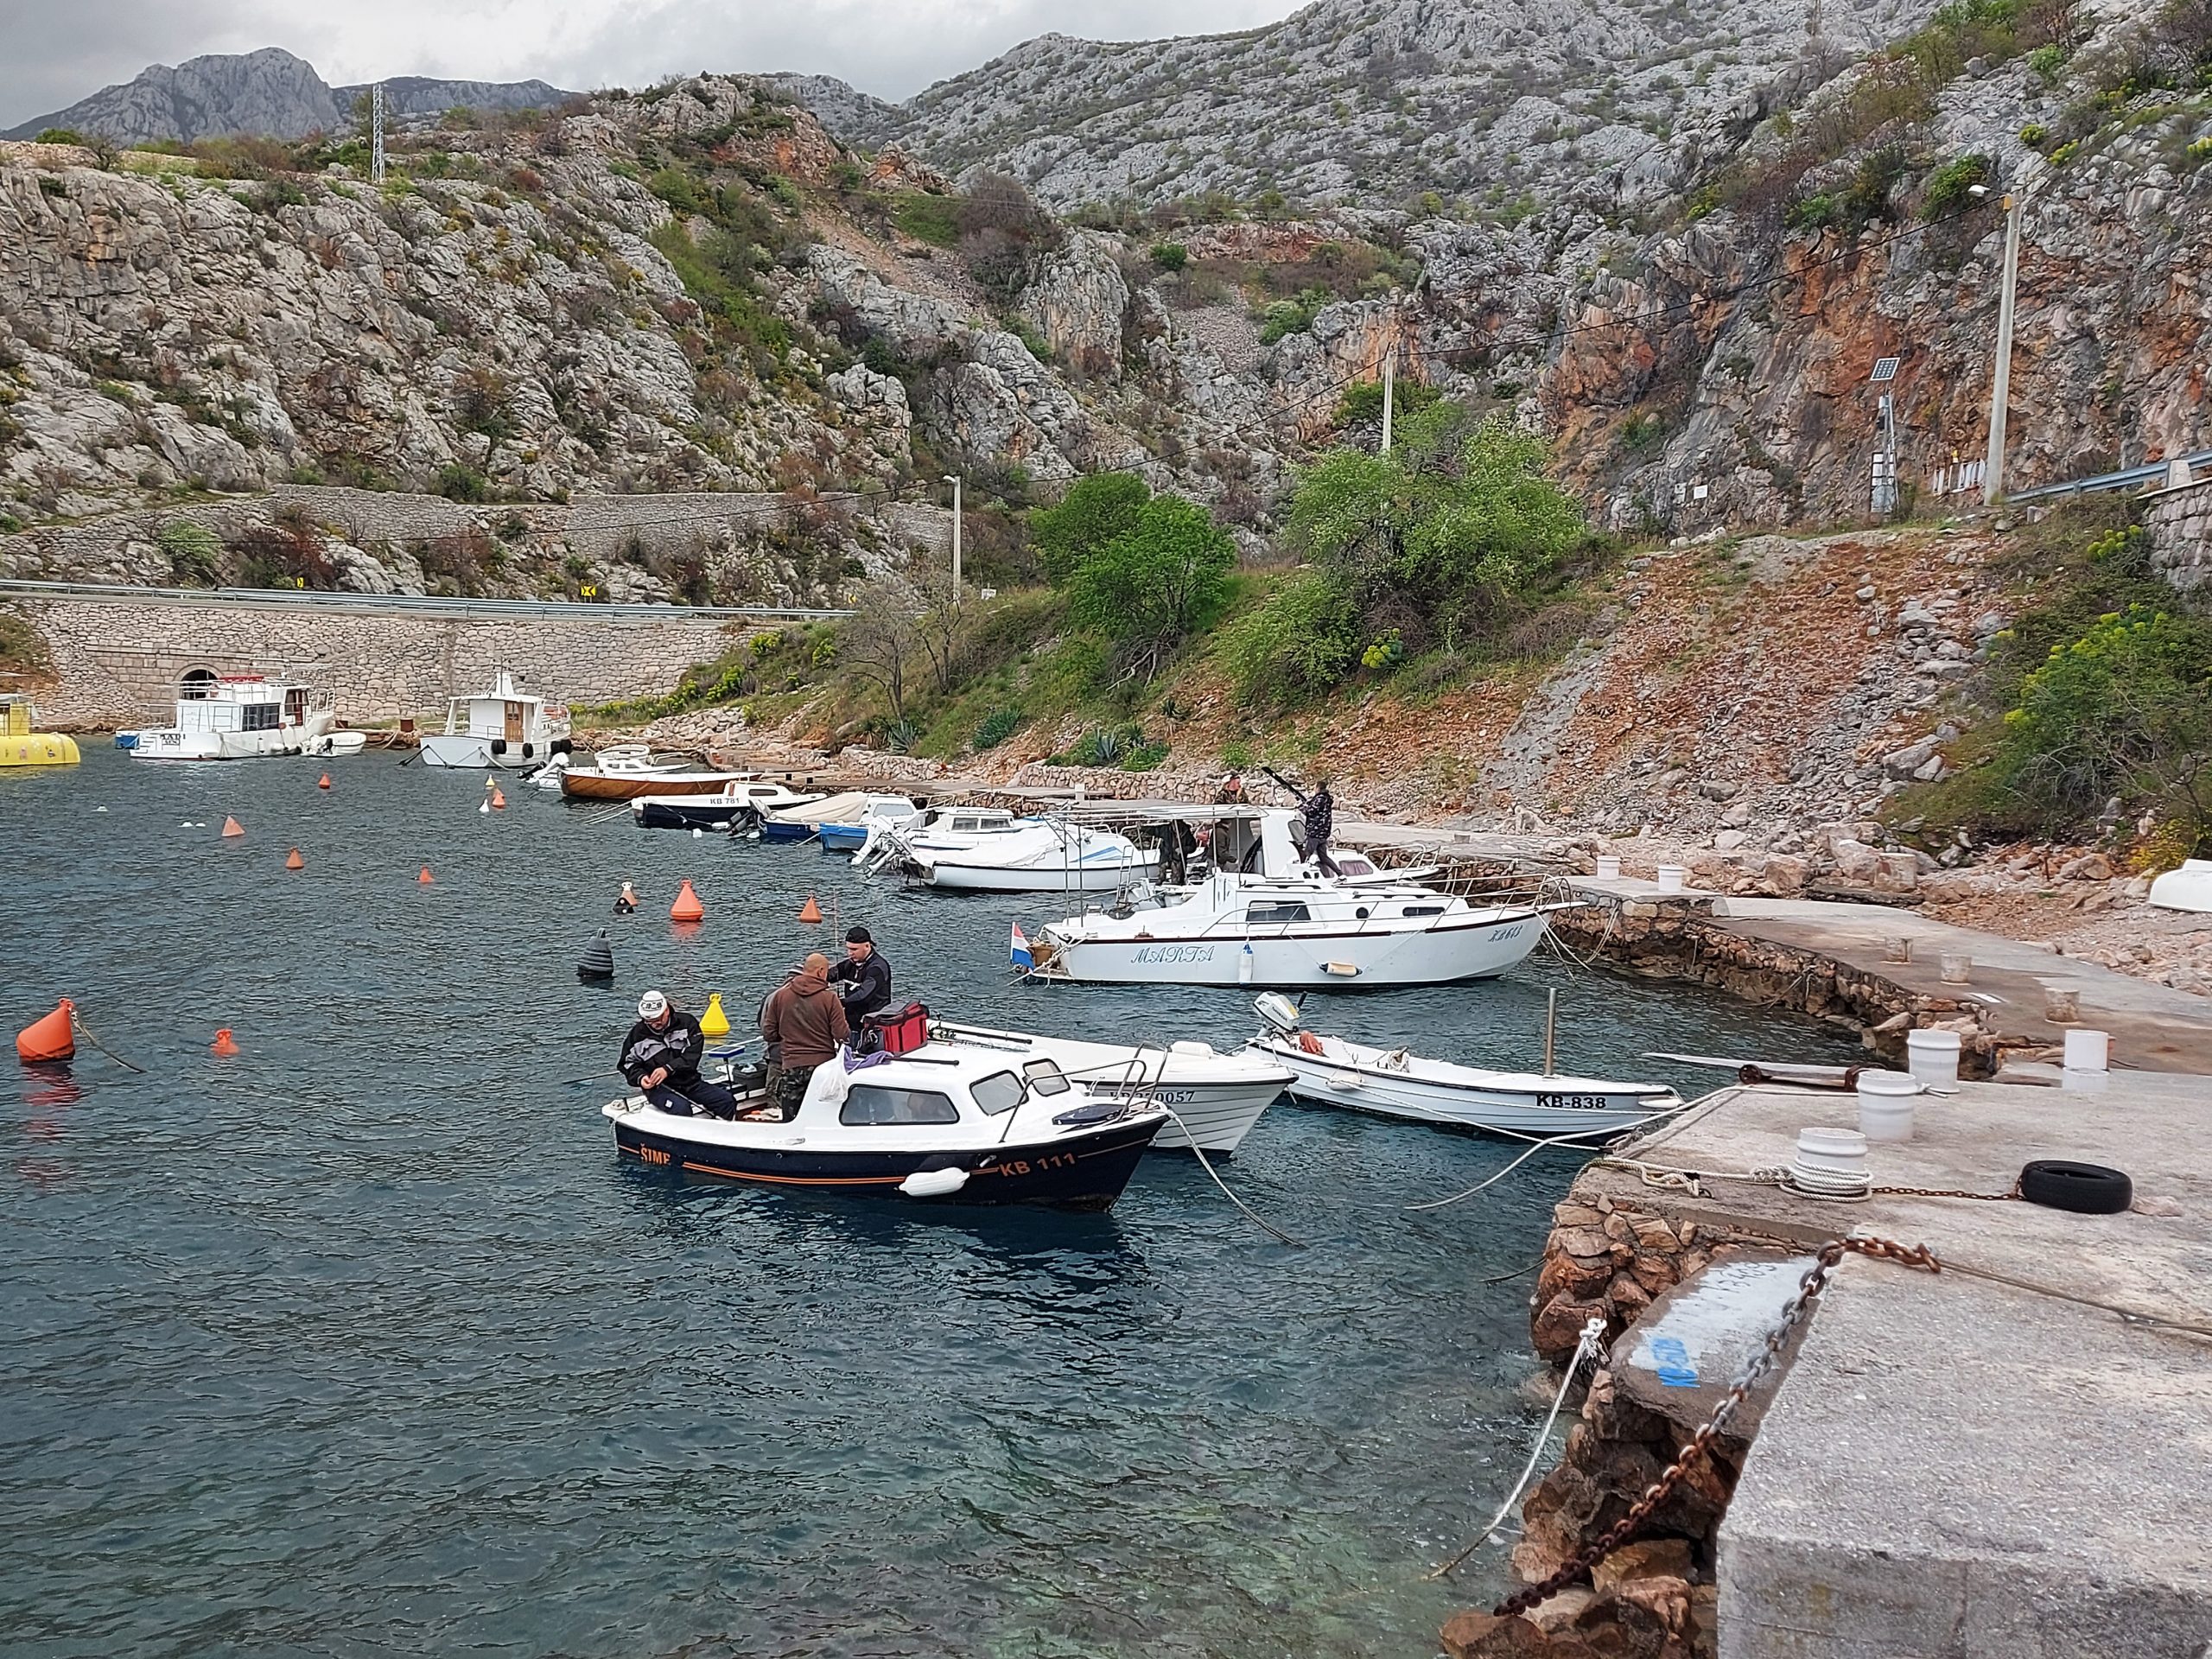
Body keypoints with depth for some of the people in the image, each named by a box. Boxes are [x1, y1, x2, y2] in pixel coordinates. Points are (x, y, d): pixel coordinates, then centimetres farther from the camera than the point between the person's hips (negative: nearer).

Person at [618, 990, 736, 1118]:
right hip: (658, 1087, -3)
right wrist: (640, 1078, -10)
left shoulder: (686, 1022, 0)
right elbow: (628, 1063, 12)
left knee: (727, 1101, -15)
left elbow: (692, 1055, -9)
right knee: (682, 1108, -36)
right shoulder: (637, 1033, 3)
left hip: (690, 1082, 3)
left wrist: (668, 1069, -21)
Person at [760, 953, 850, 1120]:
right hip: (823, 1065, -2)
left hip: (791, 1067, 2)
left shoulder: (780, 995, 0)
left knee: (790, 1121, 8)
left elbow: (768, 1033, 4)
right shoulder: (829, 997, -9)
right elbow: (842, 1035, -11)